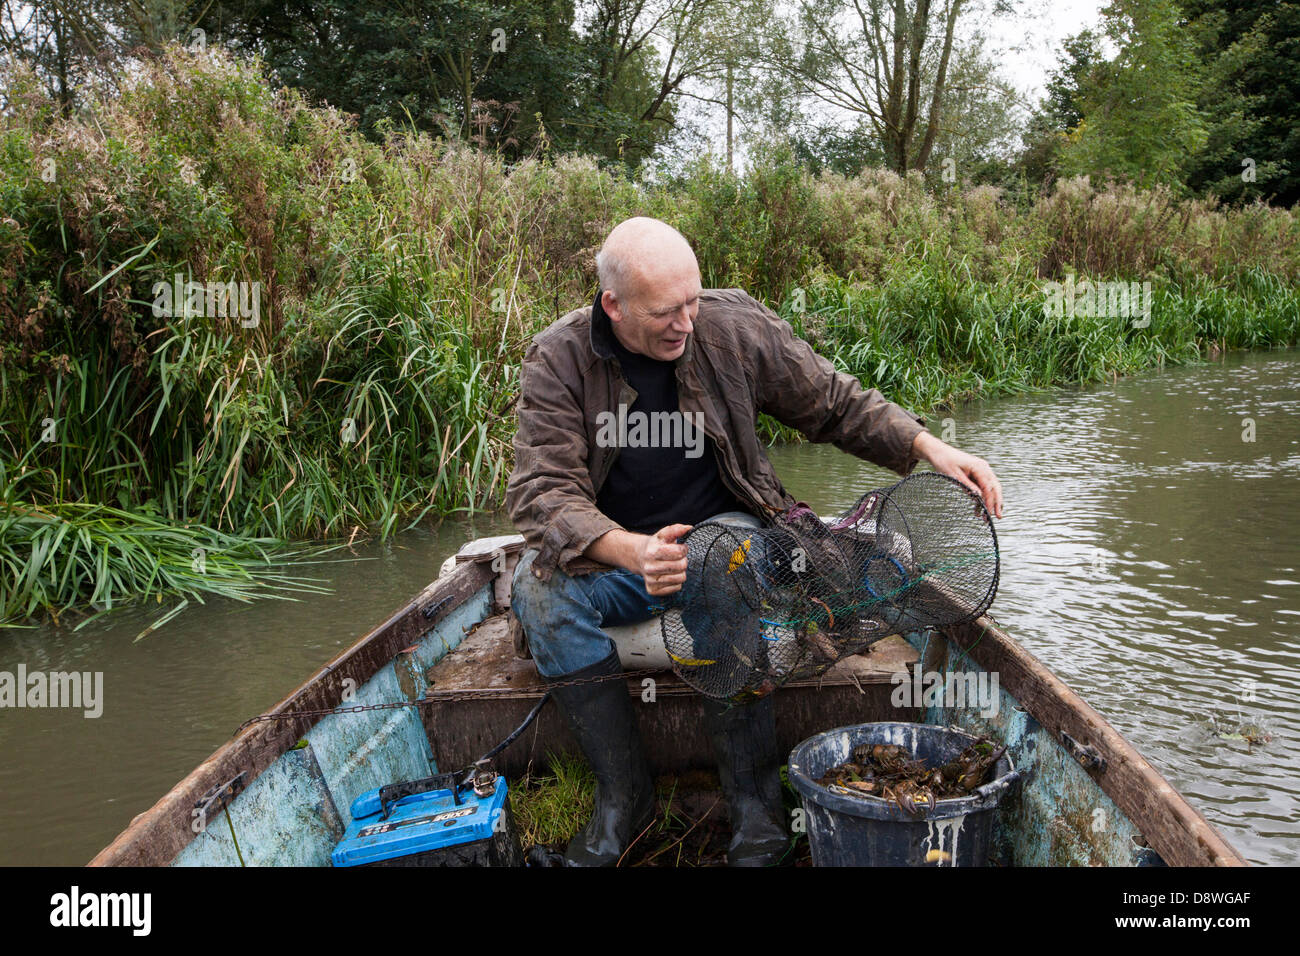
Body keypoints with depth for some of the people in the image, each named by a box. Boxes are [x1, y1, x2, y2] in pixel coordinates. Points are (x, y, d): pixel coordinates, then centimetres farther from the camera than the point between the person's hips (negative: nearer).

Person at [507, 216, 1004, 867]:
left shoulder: (737, 327, -7)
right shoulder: (557, 362, -12)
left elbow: (838, 405, 3)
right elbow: (541, 491, -20)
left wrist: (929, 447, -13)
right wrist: (631, 552, -40)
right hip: (610, 554, 1)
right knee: (539, 583, -30)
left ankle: (754, 798, -22)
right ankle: (624, 794, -17)